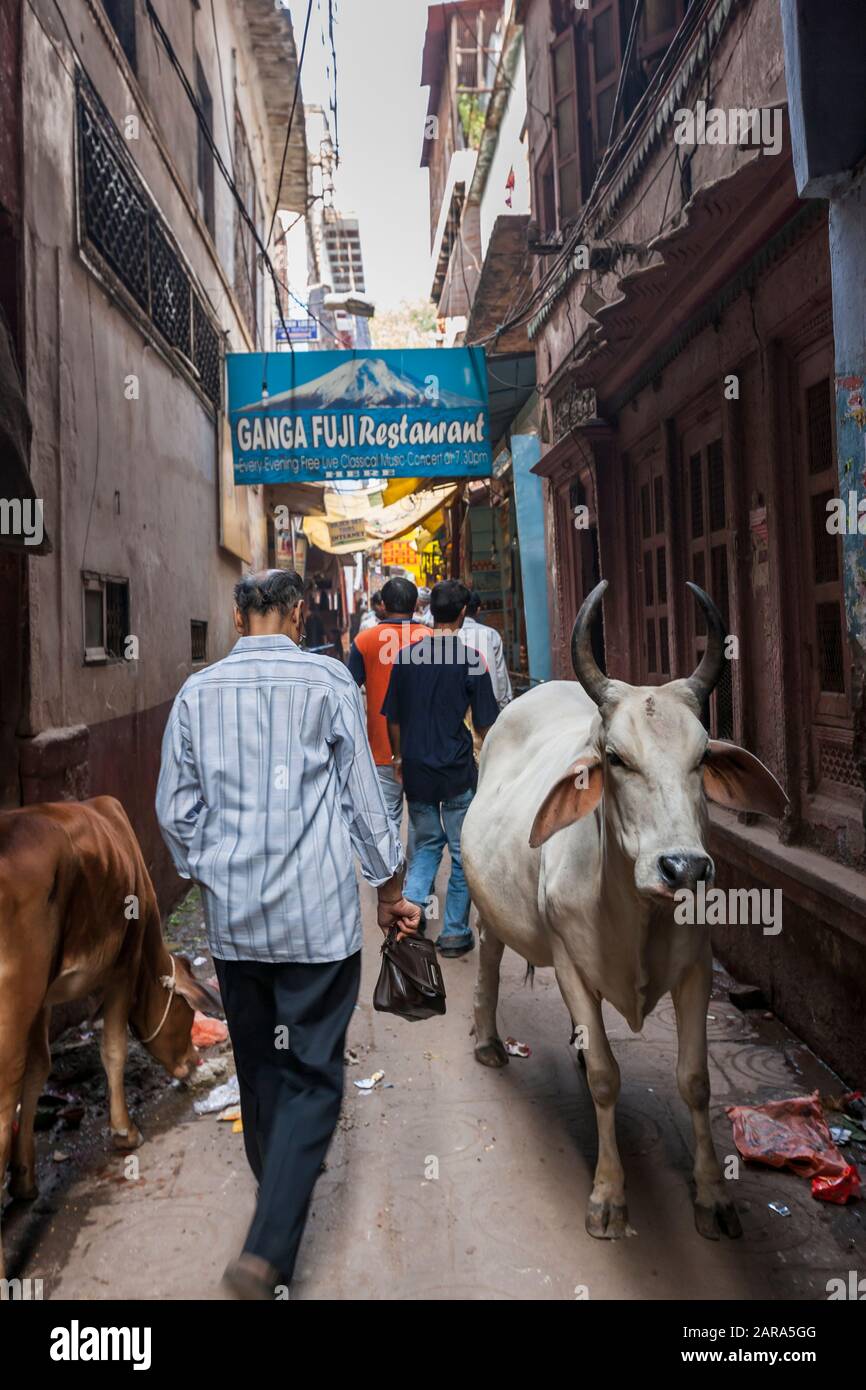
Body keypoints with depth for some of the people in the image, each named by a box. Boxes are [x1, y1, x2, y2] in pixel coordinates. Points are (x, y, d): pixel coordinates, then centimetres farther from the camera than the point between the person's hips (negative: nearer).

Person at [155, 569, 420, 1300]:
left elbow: (176, 808, 7)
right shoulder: (328, 681, -6)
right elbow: (364, 796, -2)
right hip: (319, 913, -3)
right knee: (313, 1076, 5)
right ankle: (267, 1252, -3)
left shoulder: (198, 691, 2)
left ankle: (282, 1202, 38)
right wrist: (391, 888, 9)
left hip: (232, 916, 4)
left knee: (259, 1068, 20)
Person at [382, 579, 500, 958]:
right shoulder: (470, 659, -10)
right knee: (463, 852, 9)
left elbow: (392, 717, 8)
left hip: (415, 770, 4)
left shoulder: (405, 656, 1)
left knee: (426, 843, 20)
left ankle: (410, 904, 1)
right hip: (457, 770, -4)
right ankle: (454, 933, 16)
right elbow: (485, 724, -6)